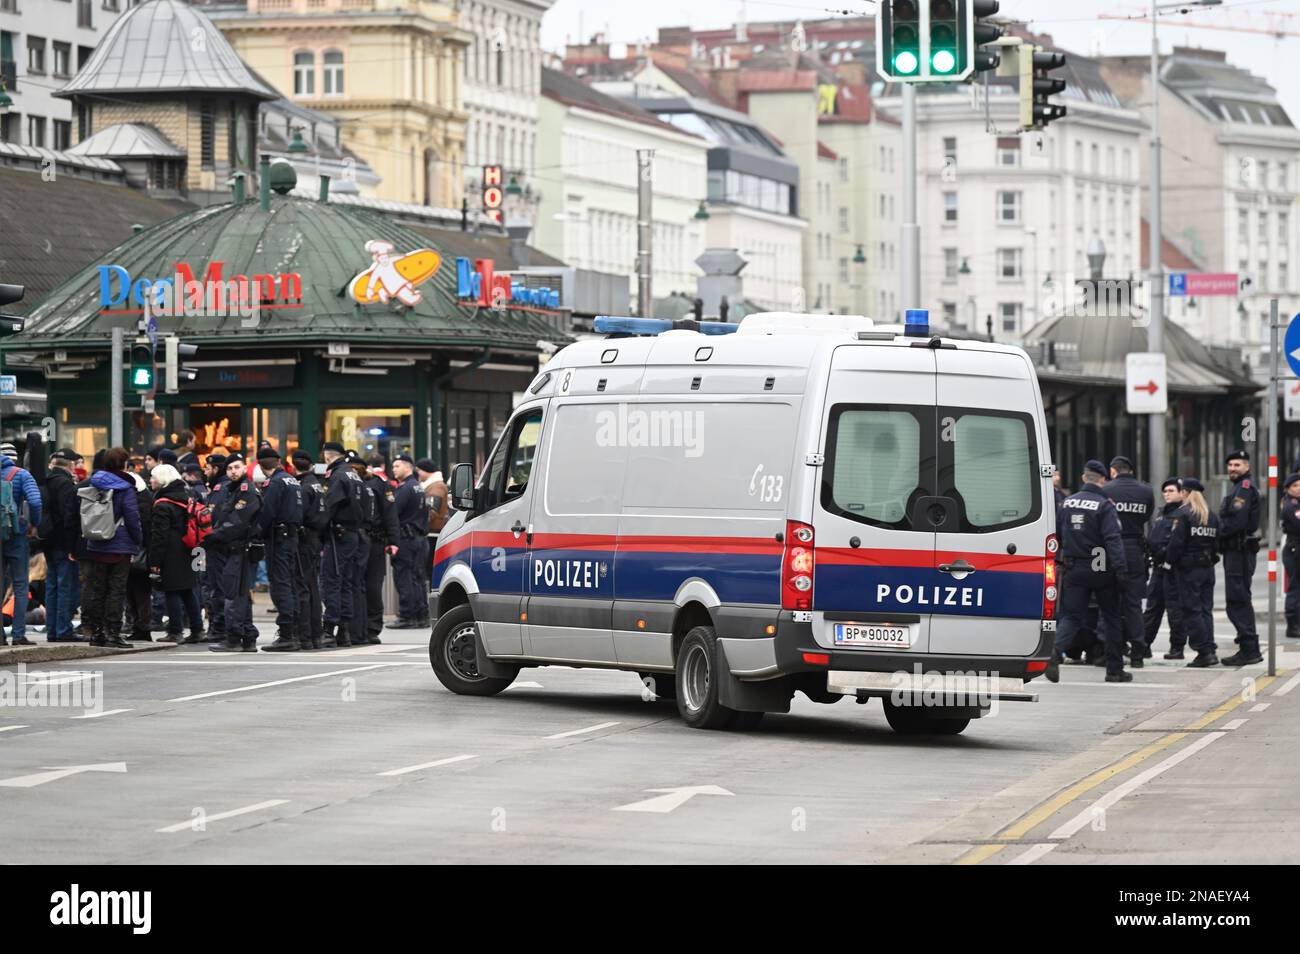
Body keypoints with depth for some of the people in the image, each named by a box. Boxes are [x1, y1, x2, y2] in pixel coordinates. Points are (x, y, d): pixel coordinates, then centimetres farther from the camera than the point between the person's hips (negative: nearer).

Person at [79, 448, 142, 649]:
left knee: (95, 589, 9)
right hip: (120, 547, -5)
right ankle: (112, 633, -3)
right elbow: (132, 518, -11)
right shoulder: (125, 489, -10)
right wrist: (138, 542, 0)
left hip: (95, 547, 5)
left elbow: (85, 515, 10)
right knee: (116, 589, -1)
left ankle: (95, 632, 11)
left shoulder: (94, 486, 7)